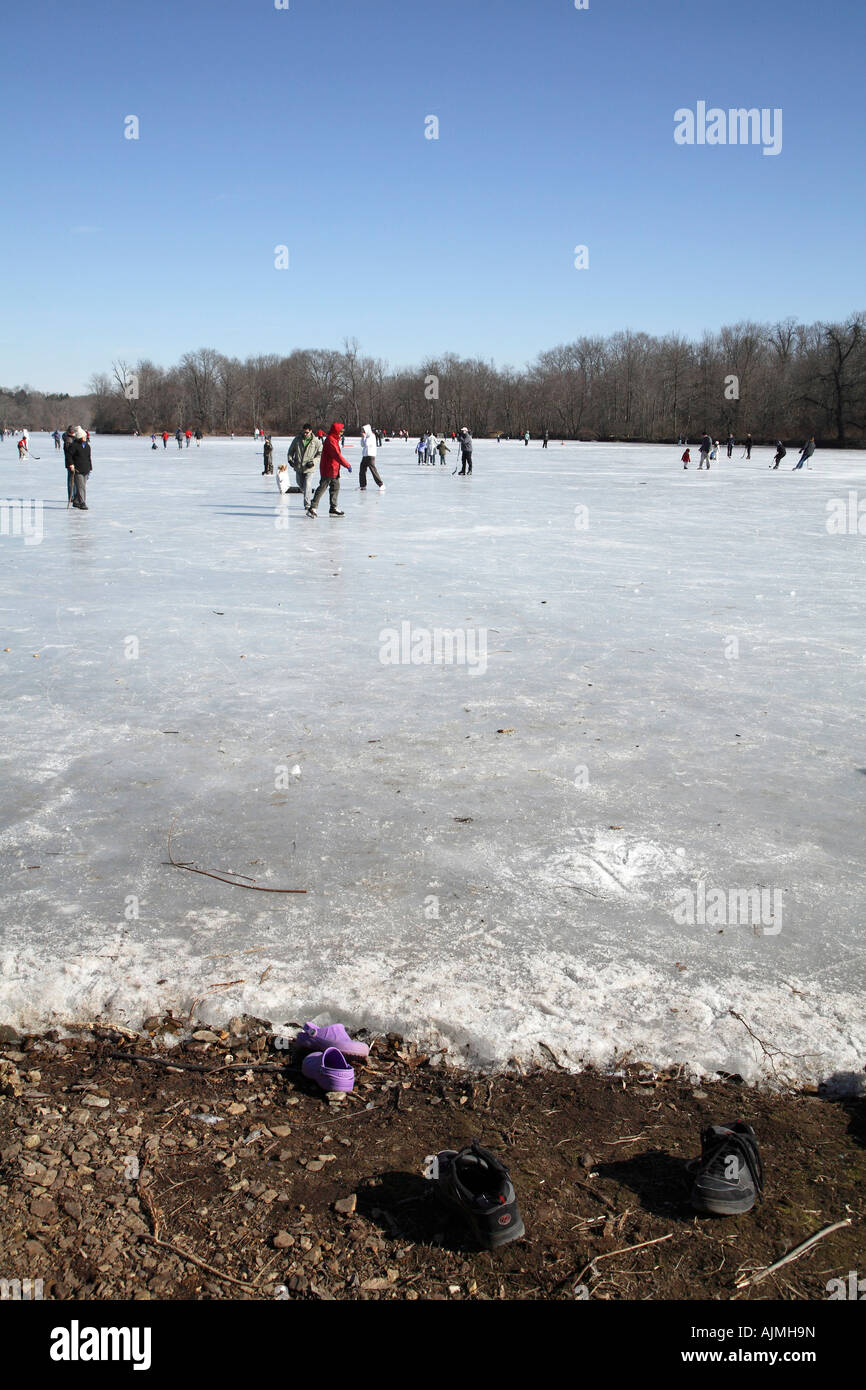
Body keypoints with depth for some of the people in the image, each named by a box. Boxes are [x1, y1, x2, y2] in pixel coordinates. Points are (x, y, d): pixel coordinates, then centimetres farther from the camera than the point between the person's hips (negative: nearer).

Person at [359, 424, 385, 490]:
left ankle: (381, 485, -9)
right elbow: (362, 445, 16)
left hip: (370, 455, -9)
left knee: (373, 470, -12)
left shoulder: (371, 436, -11)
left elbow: (367, 444, -20)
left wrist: (364, 437, -11)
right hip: (365, 455, 9)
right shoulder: (366, 437, 15)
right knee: (362, 470, 10)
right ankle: (362, 485, 20)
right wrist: (362, 437, 5)